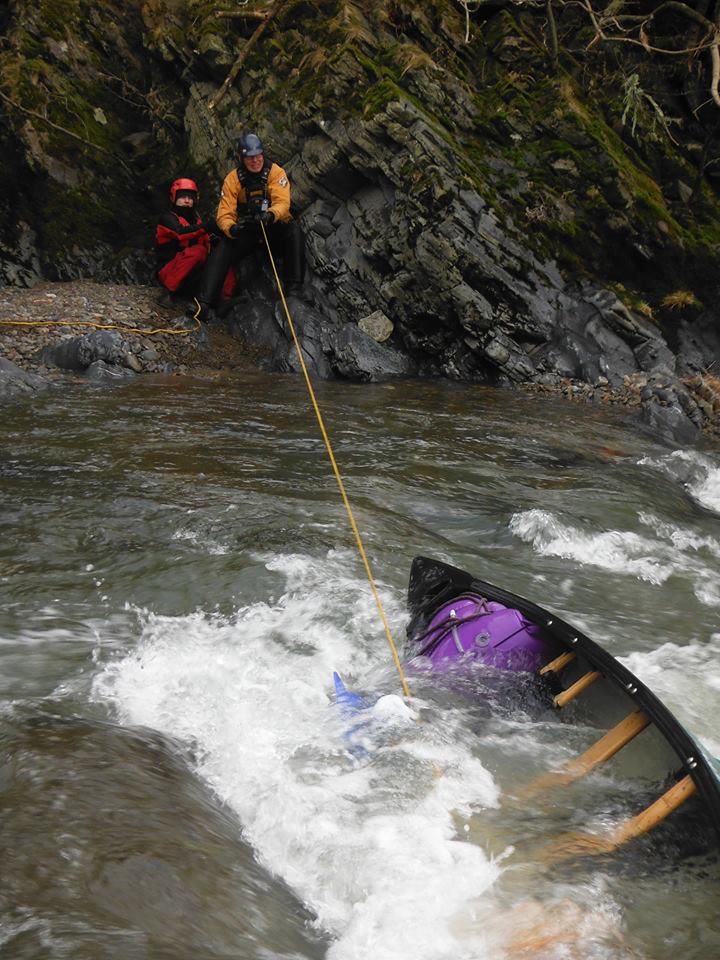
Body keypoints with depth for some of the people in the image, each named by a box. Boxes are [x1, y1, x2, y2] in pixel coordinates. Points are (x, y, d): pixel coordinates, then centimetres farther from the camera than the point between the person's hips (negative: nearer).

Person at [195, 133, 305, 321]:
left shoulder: (275, 173, -9)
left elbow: (283, 203, -22)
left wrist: (271, 215, -46)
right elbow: (224, 213, -11)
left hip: (275, 228, -1)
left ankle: (294, 288, -35)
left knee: (293, 230, -33)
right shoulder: (233, 179, -6)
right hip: (246, 231, 1)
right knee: (223, 248, -24)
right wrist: (231, 228, -35)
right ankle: (205, 302, -30)